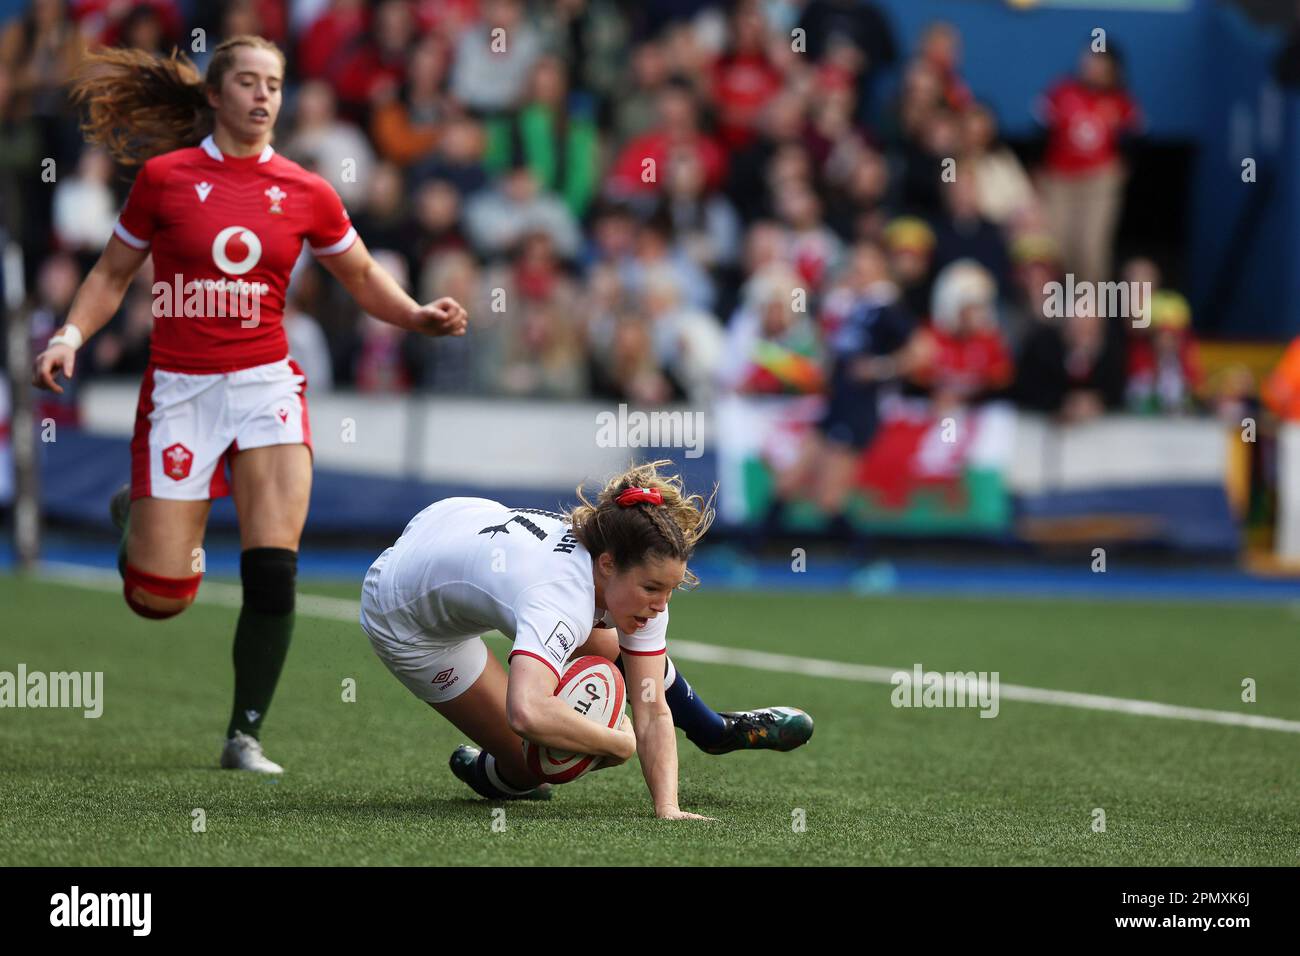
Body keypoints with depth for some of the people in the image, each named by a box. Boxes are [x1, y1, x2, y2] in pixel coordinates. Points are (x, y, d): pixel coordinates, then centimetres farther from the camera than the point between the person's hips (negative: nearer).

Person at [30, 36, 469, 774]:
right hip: (179, 388, -1)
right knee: (159, 598, -3)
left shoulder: (306, 194, 3)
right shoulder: (165, 176, 0)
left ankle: (246, 735, 4)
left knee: (273, 572, -13)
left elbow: (365, 279, 16)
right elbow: (112, 275, 9)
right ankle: (139, 516, 34)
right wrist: (68, 338, -6)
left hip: (267, 384, 1)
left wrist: (419, 317, -2)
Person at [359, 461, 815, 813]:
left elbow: (652, 711, -21)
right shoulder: (562, 602, -45)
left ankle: (716, 732, 39)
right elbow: (528, 713, -63)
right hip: (406, 619, -6)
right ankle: (485, 773, 30)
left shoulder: (639, 577, -22)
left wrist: (668, 808, -34)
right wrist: (619, 742, -46)